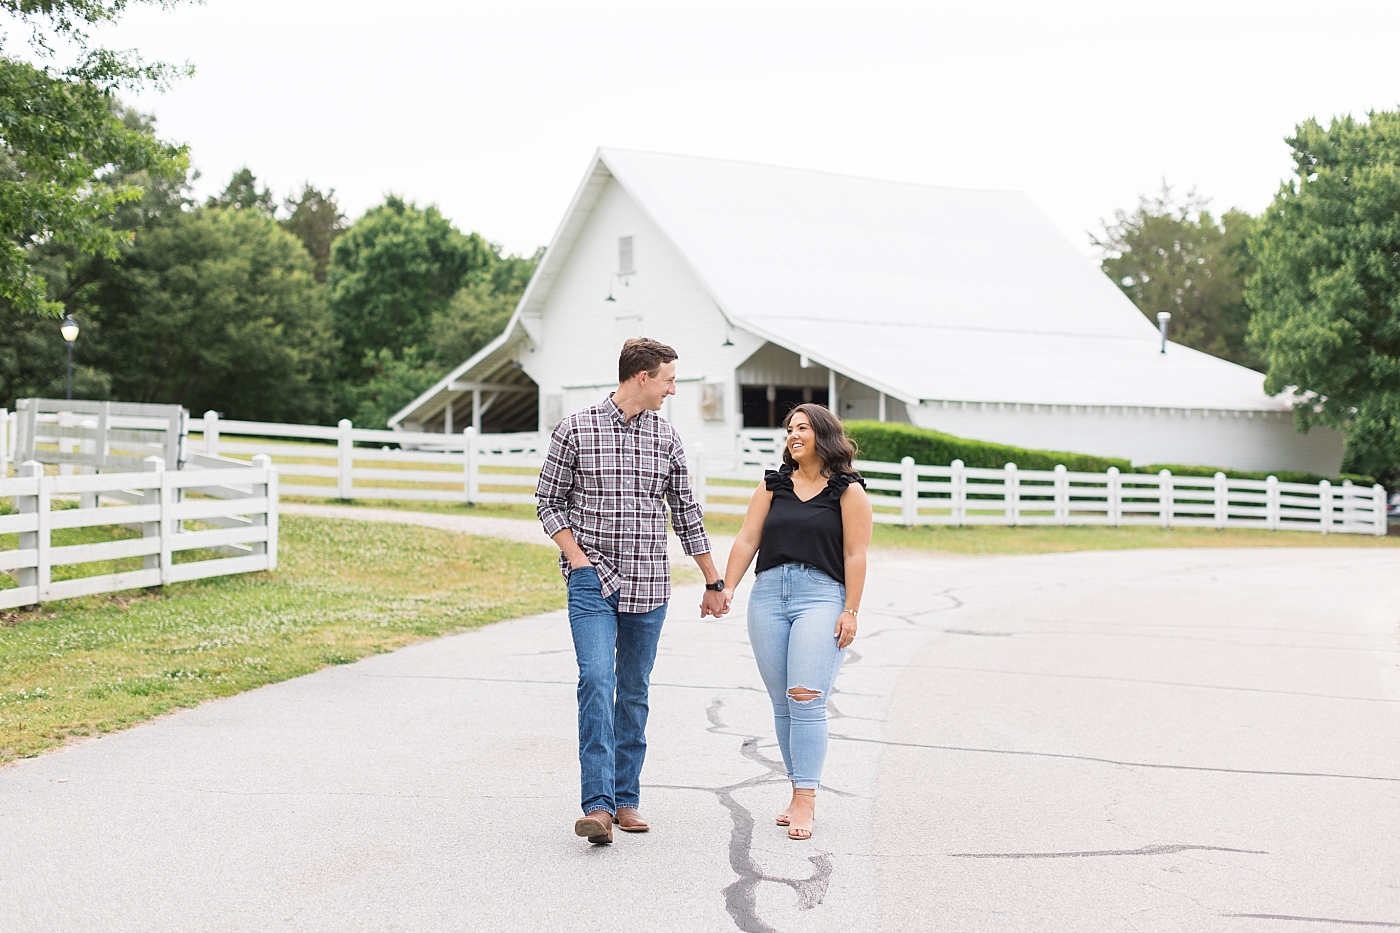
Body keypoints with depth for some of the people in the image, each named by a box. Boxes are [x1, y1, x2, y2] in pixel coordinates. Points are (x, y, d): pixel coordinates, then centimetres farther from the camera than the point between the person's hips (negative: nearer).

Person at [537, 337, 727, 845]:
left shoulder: (667, 437, 8)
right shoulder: (576, 429, -2)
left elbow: (686, 513, 15)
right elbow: (548, 501, 3)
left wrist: (713, 582, 18)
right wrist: (577, 559, -8)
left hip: (648, 585, 4)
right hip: (592, 579, -4)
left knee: (634, 691, 8)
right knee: (597, 681, -17)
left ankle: (626, 798, 17)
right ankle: (598, 804, -19)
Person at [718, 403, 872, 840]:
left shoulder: (848, 491, 5)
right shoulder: (773, 485, 15)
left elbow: (855, 554, 0)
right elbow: (747, 540, 9)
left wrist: (851, 611, -6)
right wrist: (727, 588, -2)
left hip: (821, 595, -4)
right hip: (768, 595, 4)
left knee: (806, 699, -14)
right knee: (782, 703, 4)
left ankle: (804, 799, -12)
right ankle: (802, 794, 13)